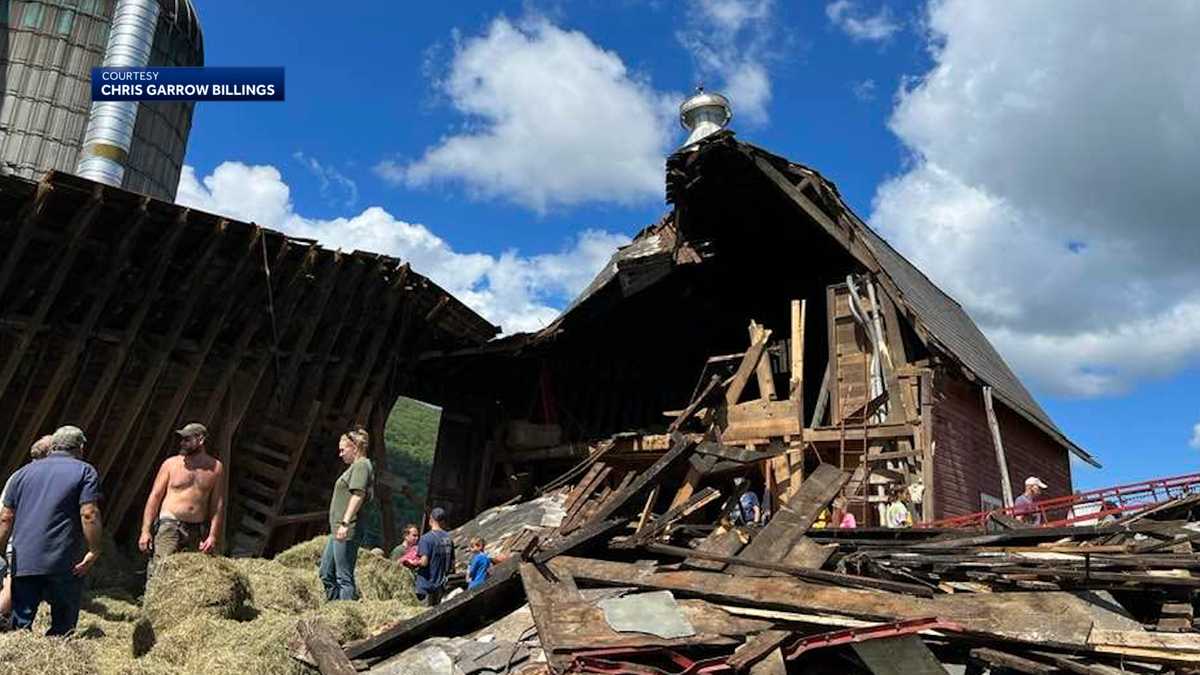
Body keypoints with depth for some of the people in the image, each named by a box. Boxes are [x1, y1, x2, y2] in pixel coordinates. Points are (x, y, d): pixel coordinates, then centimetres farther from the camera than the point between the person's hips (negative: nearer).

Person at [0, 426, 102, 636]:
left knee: (20, 626, 8)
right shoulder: (85, 471, 0)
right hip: (64, 564, -4)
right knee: (62, 630, 8)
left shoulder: (24, 472, 16)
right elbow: (89, 514, -12)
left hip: (23, 563, 4)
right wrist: (94, 551, -8)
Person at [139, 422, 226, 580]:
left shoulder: (216, 468, 7)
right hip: (169, 526, -1)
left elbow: (217, 504, 5)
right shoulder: (171, 464, 5)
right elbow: (154, 496, 3)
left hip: (198, 530, 2)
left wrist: (213, 536, -3)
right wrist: (145, 531, -5)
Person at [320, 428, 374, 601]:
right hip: (338, 530, 11)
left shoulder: (361, 465, -10)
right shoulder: (354, 467, 21)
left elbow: (358, 495, -22)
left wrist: (345, 523, -27)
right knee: (326, 573, 16)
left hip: (347, 531, -11)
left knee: (344, 577, -8)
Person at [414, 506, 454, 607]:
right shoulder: (448, 538, 6)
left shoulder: (426, 538, -15)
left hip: (426, 585, -6)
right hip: (440, 586, 6)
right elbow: (452, 564, 10)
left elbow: (424, 562, -21)